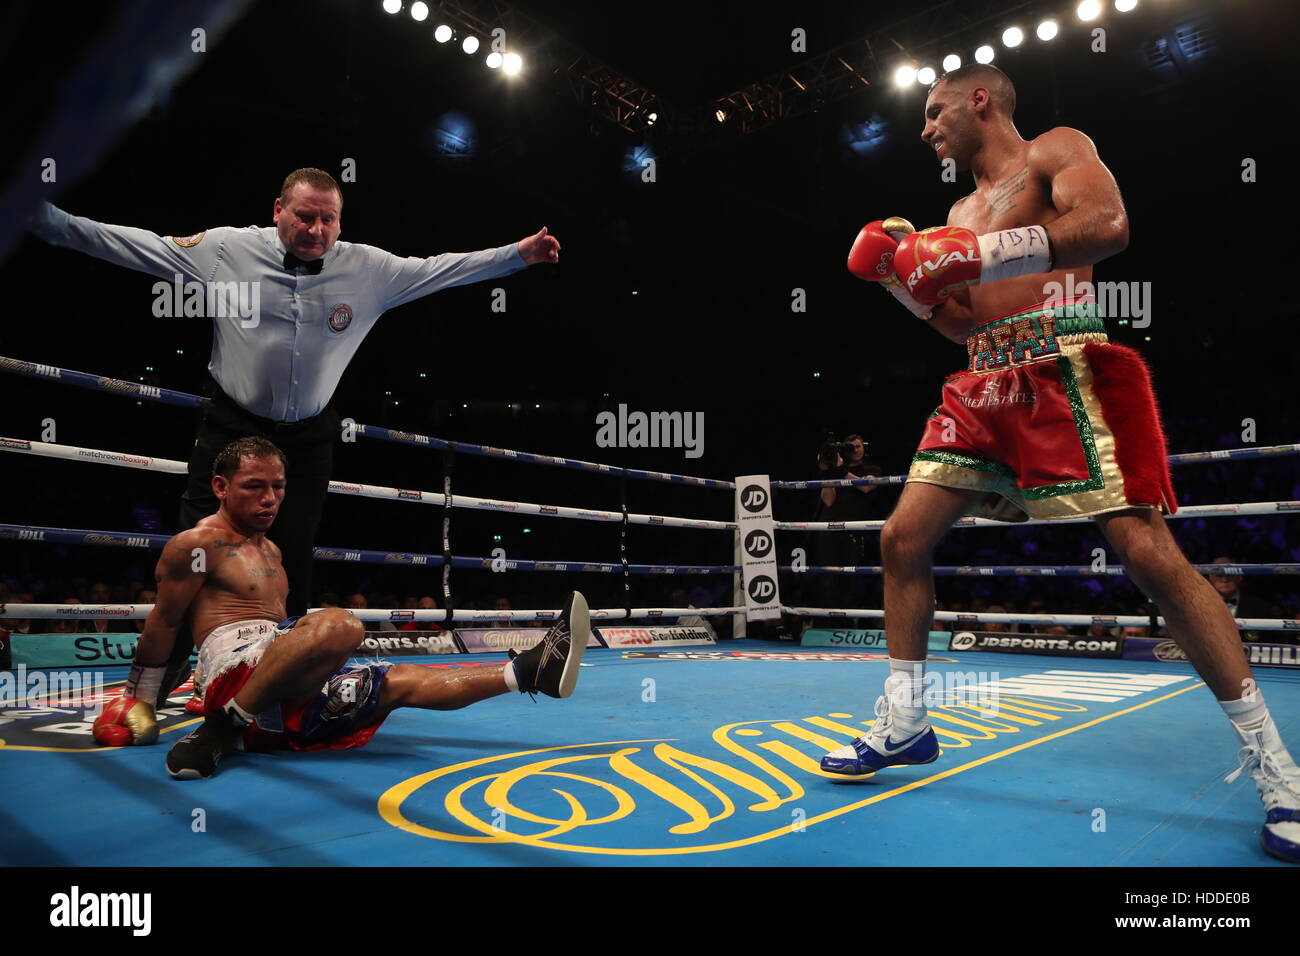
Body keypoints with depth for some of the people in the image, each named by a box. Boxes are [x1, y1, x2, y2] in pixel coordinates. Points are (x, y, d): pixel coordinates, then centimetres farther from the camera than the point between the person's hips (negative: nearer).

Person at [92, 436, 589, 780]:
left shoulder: (269, 550, 23)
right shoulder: (197, 544, -3)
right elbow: (162, 627, 0)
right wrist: (139, 702, 5)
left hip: (282, 704, 8)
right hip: (236, 679, -8)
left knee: (402, 680, 2)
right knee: (339, 625, -34)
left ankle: (528, 671, 1)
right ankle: (222, 729, -24)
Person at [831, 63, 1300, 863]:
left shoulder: (1055, 151, 5)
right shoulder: (963, 211, 25)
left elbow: (1108, 225, -16)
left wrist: (974, 254, -18)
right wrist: (902, 274, 14)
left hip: (1064, 371, -7)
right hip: (986, 384, 7)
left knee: (1150, 554, -14)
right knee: (903, 537, -2)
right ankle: (904, 725, 10)